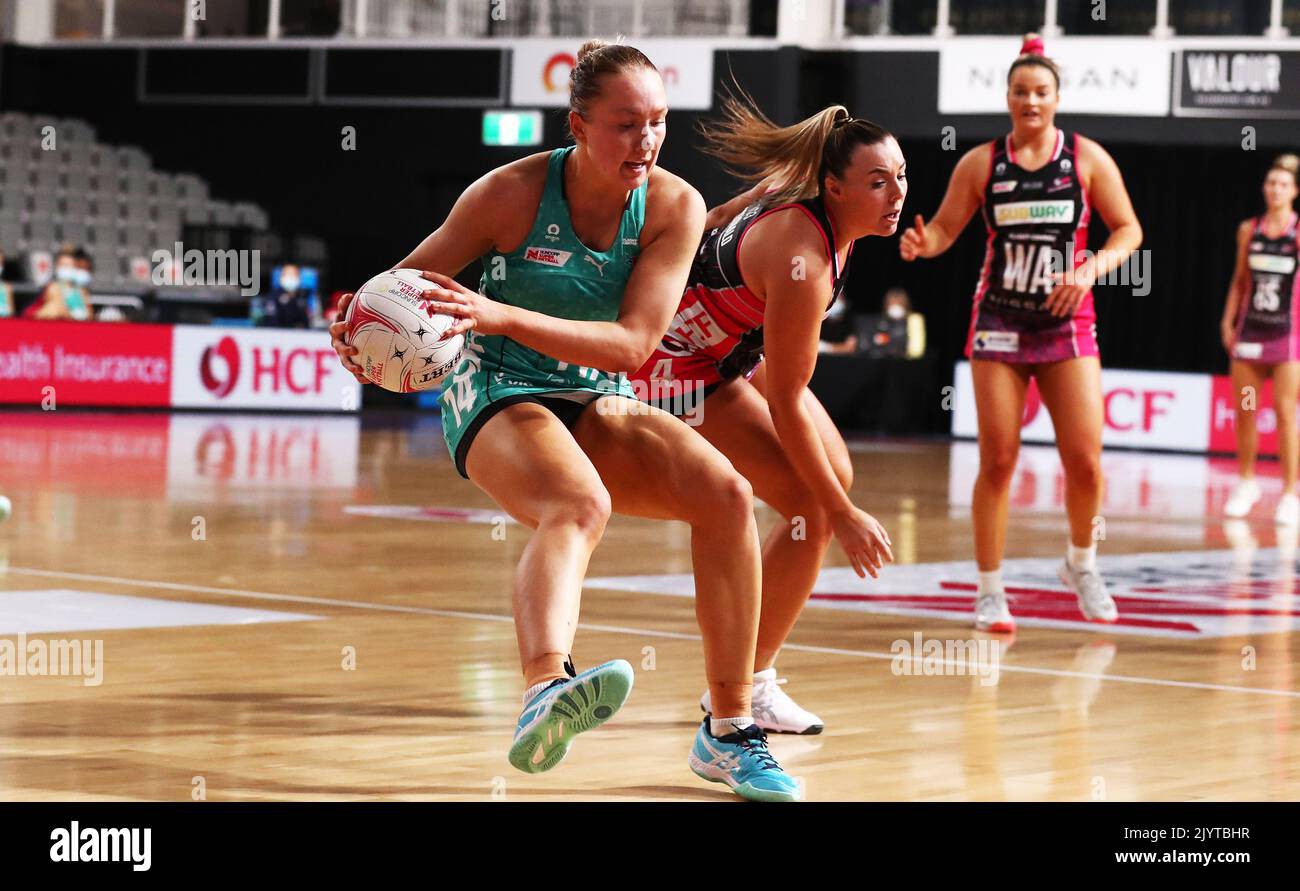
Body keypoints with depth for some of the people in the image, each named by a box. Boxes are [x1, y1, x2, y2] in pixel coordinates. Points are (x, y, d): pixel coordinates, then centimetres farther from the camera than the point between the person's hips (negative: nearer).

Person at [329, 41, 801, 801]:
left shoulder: (675, 207, -9)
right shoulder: (512, 193, -14)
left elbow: (632, 344, -18)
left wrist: (503, 316, -31)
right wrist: (362, 330, -31)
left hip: (597, 403, 4)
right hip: (497, 395, -4)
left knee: (726, 492, -20)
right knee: (581, 506, -37)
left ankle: (729, 732, -10)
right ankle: (545, 694, -67)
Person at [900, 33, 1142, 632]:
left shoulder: (1086, 158, 1)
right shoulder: (981, 163, 2)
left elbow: (1128, 230, 3)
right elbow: (945, 229, 4)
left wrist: (1090, 269, -14)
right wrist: (921, 242, -19)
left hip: (1067, 325, 0)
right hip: (999, 325, 0)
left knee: (1084, 459, -6)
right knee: (997, 461, -4)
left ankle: (1081, 564, 21)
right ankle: (990, 593, 6)